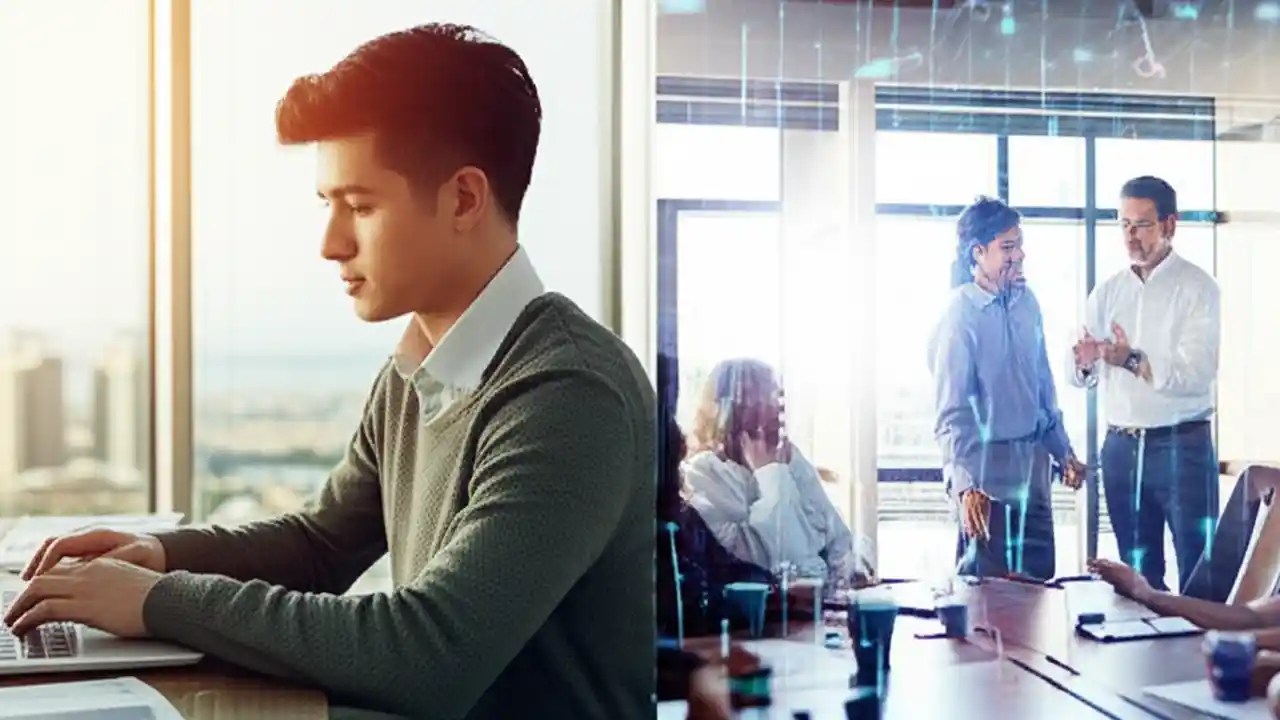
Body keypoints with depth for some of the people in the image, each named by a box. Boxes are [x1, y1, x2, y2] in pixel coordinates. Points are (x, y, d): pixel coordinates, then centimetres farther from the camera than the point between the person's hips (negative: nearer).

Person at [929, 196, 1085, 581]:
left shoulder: (1026, 301, 5)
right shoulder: (960, 315, -15)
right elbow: (951, 412, -19)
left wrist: (1063, 451, 16)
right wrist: (965, 485, -27)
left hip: (1033, 463, 7)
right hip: (987, 467, -7)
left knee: (1039, 577, 13)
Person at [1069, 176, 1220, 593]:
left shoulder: (1196, 287, -5)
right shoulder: (1106, 293, 10)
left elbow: (1197, 374, -18)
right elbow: (1079, 378, 5)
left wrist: (1134, 361, -31)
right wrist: (1083, 364, -18)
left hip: (1182, 445, -5)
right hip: (1120, 448, 5)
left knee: (1197, 570, 2)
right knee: (1137, 572, 15)